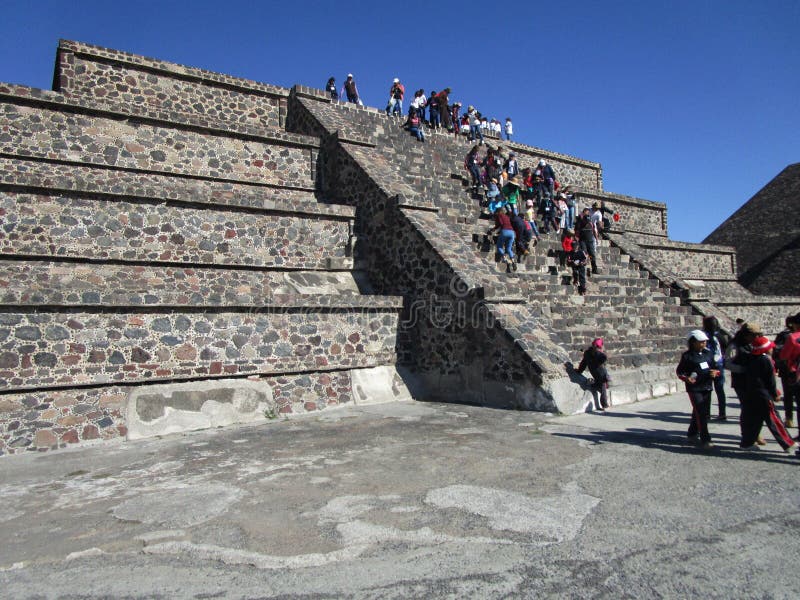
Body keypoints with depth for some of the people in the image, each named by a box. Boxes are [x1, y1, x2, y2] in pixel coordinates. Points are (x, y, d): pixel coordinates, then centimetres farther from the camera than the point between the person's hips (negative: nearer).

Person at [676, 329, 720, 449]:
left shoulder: (709, 353, 7)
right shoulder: (687, 356, -6)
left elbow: (715, 368, 16)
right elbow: (679, 371, -1)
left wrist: (715, 373, -6)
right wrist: (686, 378, -19)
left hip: (707, 387, 6)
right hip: (694, 388, -6)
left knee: (703, 412, 15)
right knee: (701, 413, -10)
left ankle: (691, 434, 33)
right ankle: (705, 440, -7)